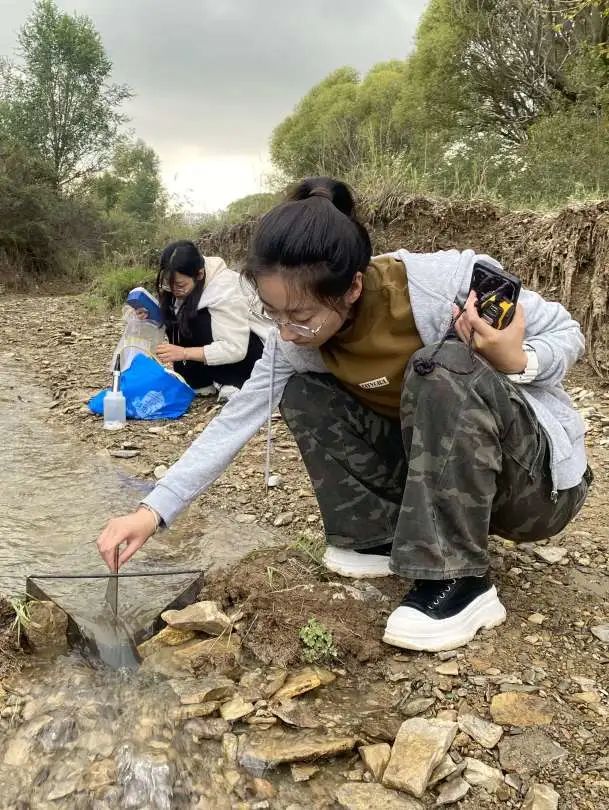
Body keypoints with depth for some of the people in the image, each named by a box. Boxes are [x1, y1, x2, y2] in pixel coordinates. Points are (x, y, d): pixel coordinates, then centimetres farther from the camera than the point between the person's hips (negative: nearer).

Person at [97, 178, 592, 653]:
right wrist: (154, 511, -17)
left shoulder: (448, 282, -28)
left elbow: (567, 333, -14)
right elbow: (237, 420, -11)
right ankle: (385, 537, 0)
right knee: (305, 392, -9)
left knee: (443, 364, -34)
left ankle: (459, 583, -25)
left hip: (537, 474, -4)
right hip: (442, 472, 5)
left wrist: (517, 360, -36)